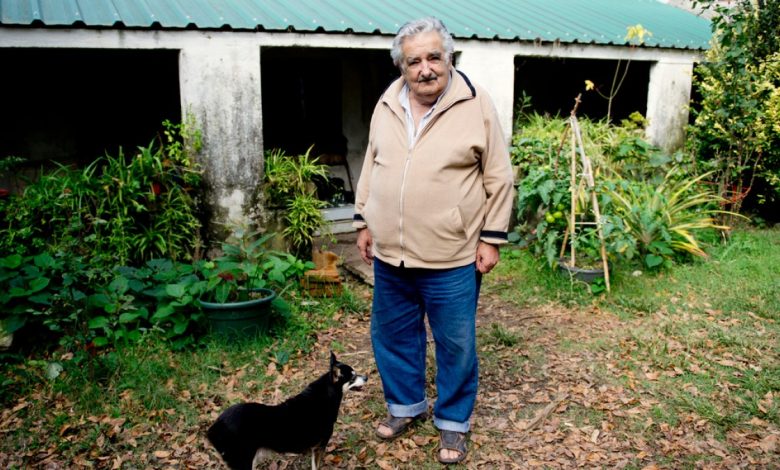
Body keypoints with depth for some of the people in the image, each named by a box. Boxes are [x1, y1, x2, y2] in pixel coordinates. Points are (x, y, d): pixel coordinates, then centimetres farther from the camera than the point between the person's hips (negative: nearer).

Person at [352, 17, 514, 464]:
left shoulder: (476, 104, -9)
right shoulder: (387, 105, 4)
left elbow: (498, 178, -6)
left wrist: (492, 237, -7)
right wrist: (364, 221, 13)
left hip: (451, 259, -4)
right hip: (390, 254, 5)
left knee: (456, 344, 9)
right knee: (393, 335, 17)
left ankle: (453, 420, 30)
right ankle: (406, 404, 39)